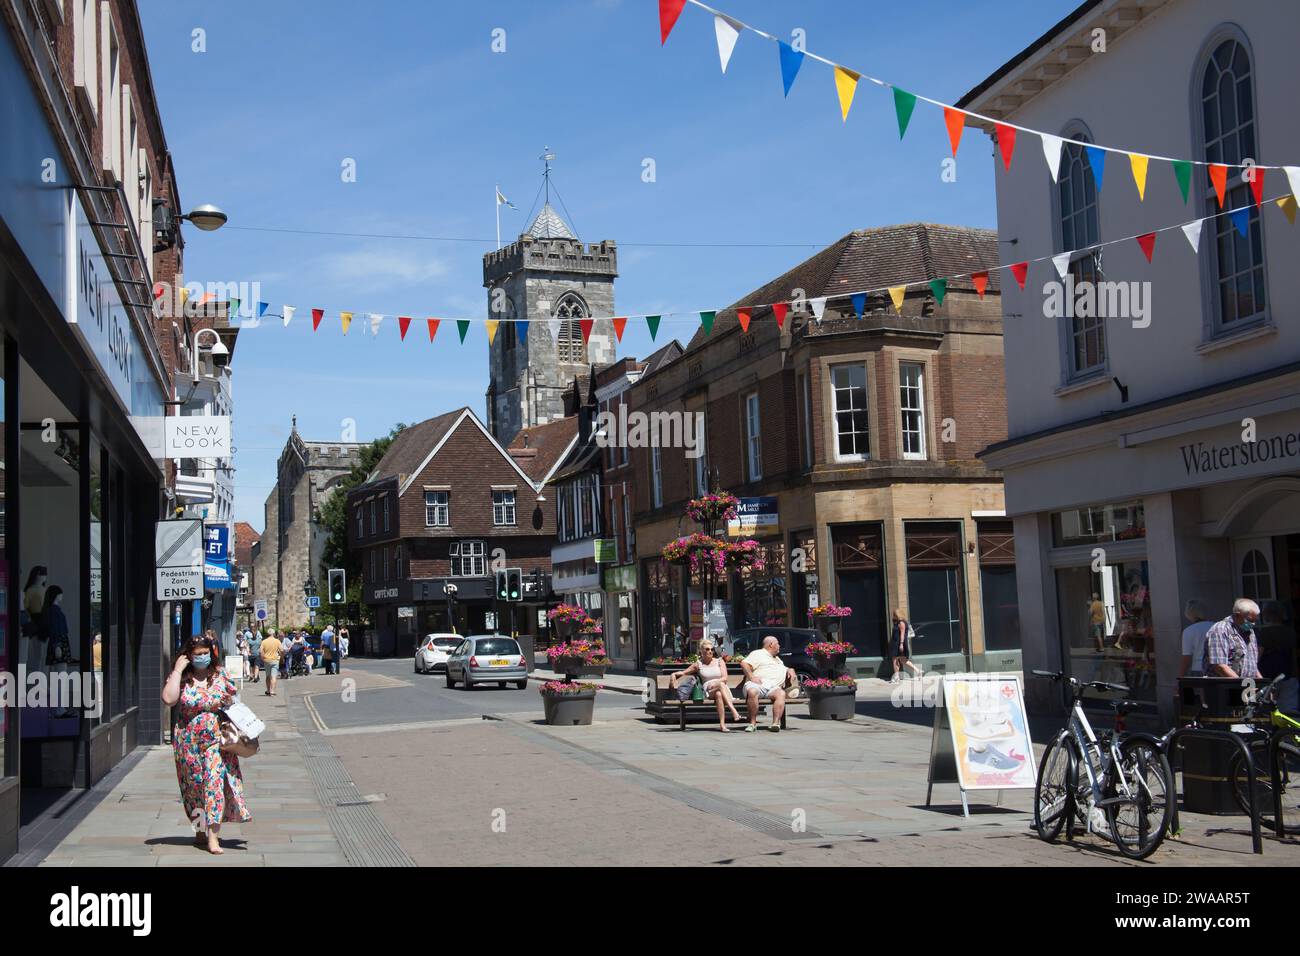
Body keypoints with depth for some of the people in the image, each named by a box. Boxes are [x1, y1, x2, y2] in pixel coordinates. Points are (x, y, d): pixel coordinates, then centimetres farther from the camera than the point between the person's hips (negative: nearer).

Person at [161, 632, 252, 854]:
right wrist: (177, 670, -16)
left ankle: (213, 835, -11)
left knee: (215, 781, -11)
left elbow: (235, 701, 14)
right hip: (189, 742, 1)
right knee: (194, 786, 11)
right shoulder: (180, 678, -1)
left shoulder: (221, 675, 3)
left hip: (217, 741, -1)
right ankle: (200, 829, 30)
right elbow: (169, 699, -19)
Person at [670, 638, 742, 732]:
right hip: (707, 691, -1)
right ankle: (734, 710, -52)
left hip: (723, 689, 1)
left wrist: (715, 682, -15)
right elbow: (683, 673, 23)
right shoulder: (698, 664, 16)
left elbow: (725, 678, 4)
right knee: (721, 684, -37)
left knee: (719, 694, -40)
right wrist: (674, 675, 2)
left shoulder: (719, 661, 16)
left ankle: (722, 725, -49)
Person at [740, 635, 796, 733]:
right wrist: (751, 677, -13)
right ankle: (753, 723, -31)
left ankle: (776, 723, -41)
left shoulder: (777, 659, 37)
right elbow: (744, 663, -1)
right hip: (757, 685, -5)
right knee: (752, 692, -40)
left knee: (781, 693, -30)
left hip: (773, 688, 5)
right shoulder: (758, 654, 12)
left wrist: (790, 670, 21)